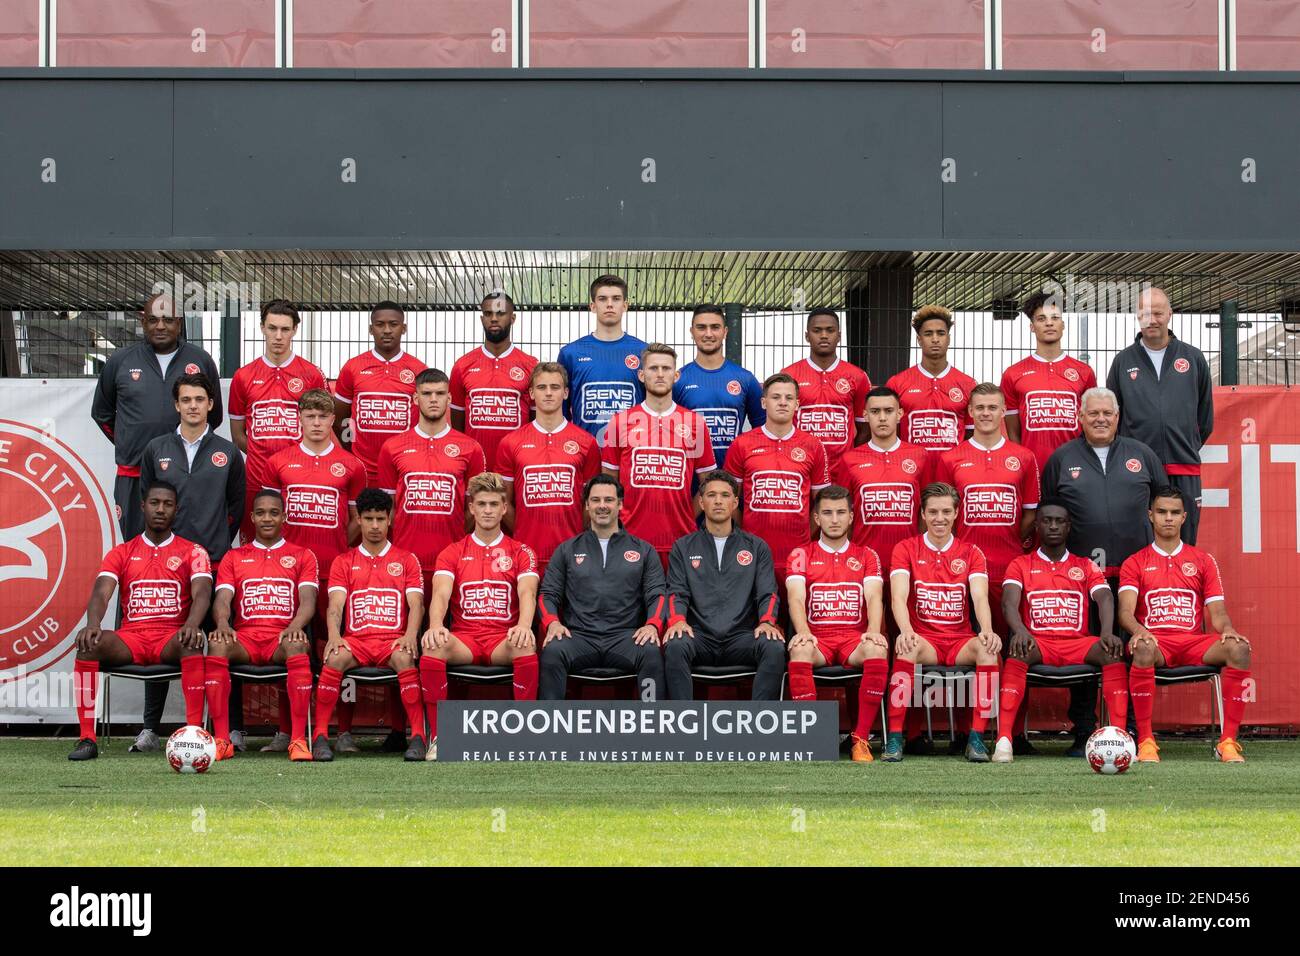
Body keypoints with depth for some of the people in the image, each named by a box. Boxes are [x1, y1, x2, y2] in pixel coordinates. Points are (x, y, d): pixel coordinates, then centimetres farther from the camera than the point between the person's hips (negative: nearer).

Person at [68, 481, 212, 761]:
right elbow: (100, 593, -1)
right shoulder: (121, 553, 14)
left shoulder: (192, 552, 9)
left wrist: (192, 625, -32)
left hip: (172, 639, -2)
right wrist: (93, 624, -25)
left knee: (192, 642, -37)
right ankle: (86, 739, -29)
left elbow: (202, 593, -8)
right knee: (89, 643, -29)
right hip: (130, 639, 2)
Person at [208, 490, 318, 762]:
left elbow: (308, 601, 1)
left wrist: (295, 626, -23)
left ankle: (299, 740, -39)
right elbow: (222, 599, 6)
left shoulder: (302, 556, 16)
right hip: (244, 638, 1)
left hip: (282, 638, -1)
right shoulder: (234, 557, 21)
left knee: (297, 645, -39)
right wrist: (222, 623, -19)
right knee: (218, 644, -34)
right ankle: (221, 740, -35)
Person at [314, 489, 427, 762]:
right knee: (334, 659, -33)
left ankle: (418, 736, -34)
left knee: (404, 659, -36)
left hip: (393, 640, -1)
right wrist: (334, 635, -18)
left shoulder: (406, 560, 15)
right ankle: (320, 736, -28)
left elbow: (415, 604, 4)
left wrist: (410, 634, -17)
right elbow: (335, 605, 3)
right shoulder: (343, 562, 16)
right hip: (355, 640, 1)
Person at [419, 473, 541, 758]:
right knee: (432, 647, -33)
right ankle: (438, 736, -26)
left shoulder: (521, 552, 11)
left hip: (504, 638, -1)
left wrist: (524, 625, -30)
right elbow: (441, 593, -4)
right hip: (464, 637, 1)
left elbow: (527, 593, -6)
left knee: (525, 648, -36)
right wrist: (435, 625, -28)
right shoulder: (452, 553, 13)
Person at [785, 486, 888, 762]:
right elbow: (796, 598, -3)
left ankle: (861, 739, -28)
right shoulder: (801, 556, 12)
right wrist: (803, 632, -24)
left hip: (855, 637, 1)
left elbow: (874, 597, 0)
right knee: (799, 650, -37)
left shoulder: (866, 556, 16)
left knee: (877, 651, -35)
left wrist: (874, 630, -22)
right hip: (817, 637, -1)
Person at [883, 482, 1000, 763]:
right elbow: (899, 597, -10)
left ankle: (977, 738, -28)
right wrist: (906, 631, -31)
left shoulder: (971, 552, 9)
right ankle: (894, 737, -32)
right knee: (908, 645, -36)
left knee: (987, 647, -31)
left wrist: (987, 630, -28)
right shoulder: (905, 549, 5)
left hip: (961, 641, 2)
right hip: (923, 638, -2)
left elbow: (980, 597, -6)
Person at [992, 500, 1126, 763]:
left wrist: (1107, 632, -25)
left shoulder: (1085, 566, 17)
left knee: (1113, 651, -30)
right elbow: (1009, 602, -5)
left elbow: (1104, 598, -1)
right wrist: (1020, 630, -29)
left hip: (1077, 643, 1)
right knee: (1018, 650, -36)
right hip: (1038, 642, -1)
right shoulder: (1021, 565, 13)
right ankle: (1004, 739, -44)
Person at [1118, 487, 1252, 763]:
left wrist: (1227, 629, -14)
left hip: (1194, 642, 2)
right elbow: (1125, 611, -2)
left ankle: (1228, 741, -27)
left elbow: (1218, 613, 10)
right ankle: (1145, 741, -33)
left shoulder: (1203, 560, 18)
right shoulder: (1135, 563, 13)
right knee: (1143, 648, -39)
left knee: (1239, 649, -29)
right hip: (1155, 640, -2)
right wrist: (1138, 630, -26)